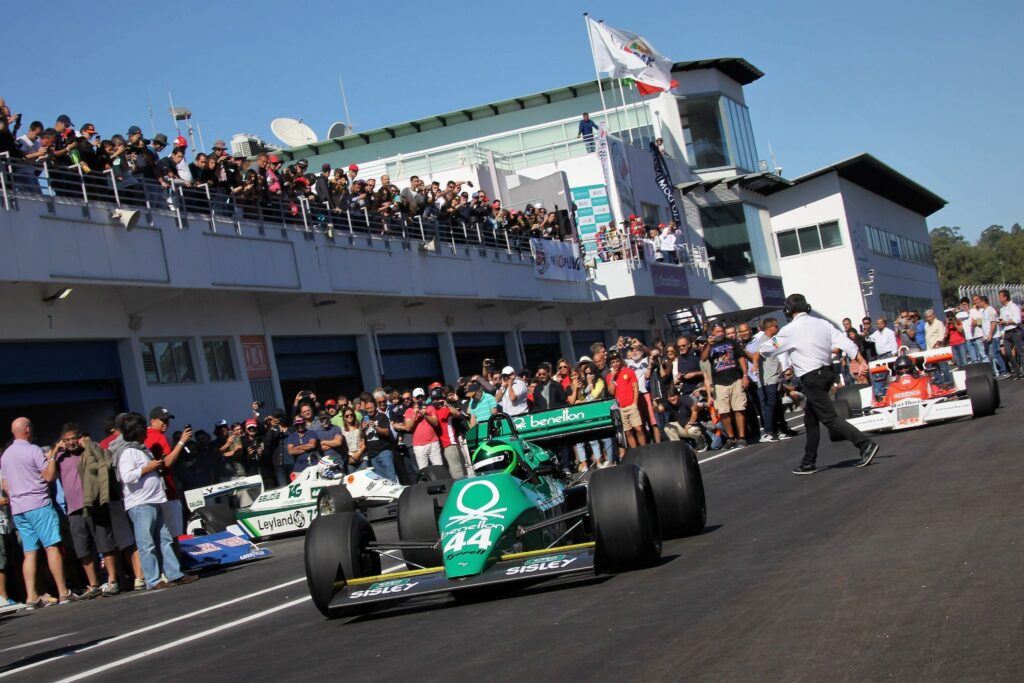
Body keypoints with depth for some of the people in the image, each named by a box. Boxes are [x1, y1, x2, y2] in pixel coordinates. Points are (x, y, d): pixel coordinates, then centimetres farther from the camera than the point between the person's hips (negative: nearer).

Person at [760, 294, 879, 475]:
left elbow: (766, 349, 3)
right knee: (811, 419, 15)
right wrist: (861, 361, -3)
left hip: (811, 378, -8)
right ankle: (809, 462, 19)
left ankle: (865, 445, -15)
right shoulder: (822, 324, 7)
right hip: (826, 372, 8)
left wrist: (762, 346, 25)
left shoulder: (790, 330, -8)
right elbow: (845, 342, -2)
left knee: (829, 419, -6)